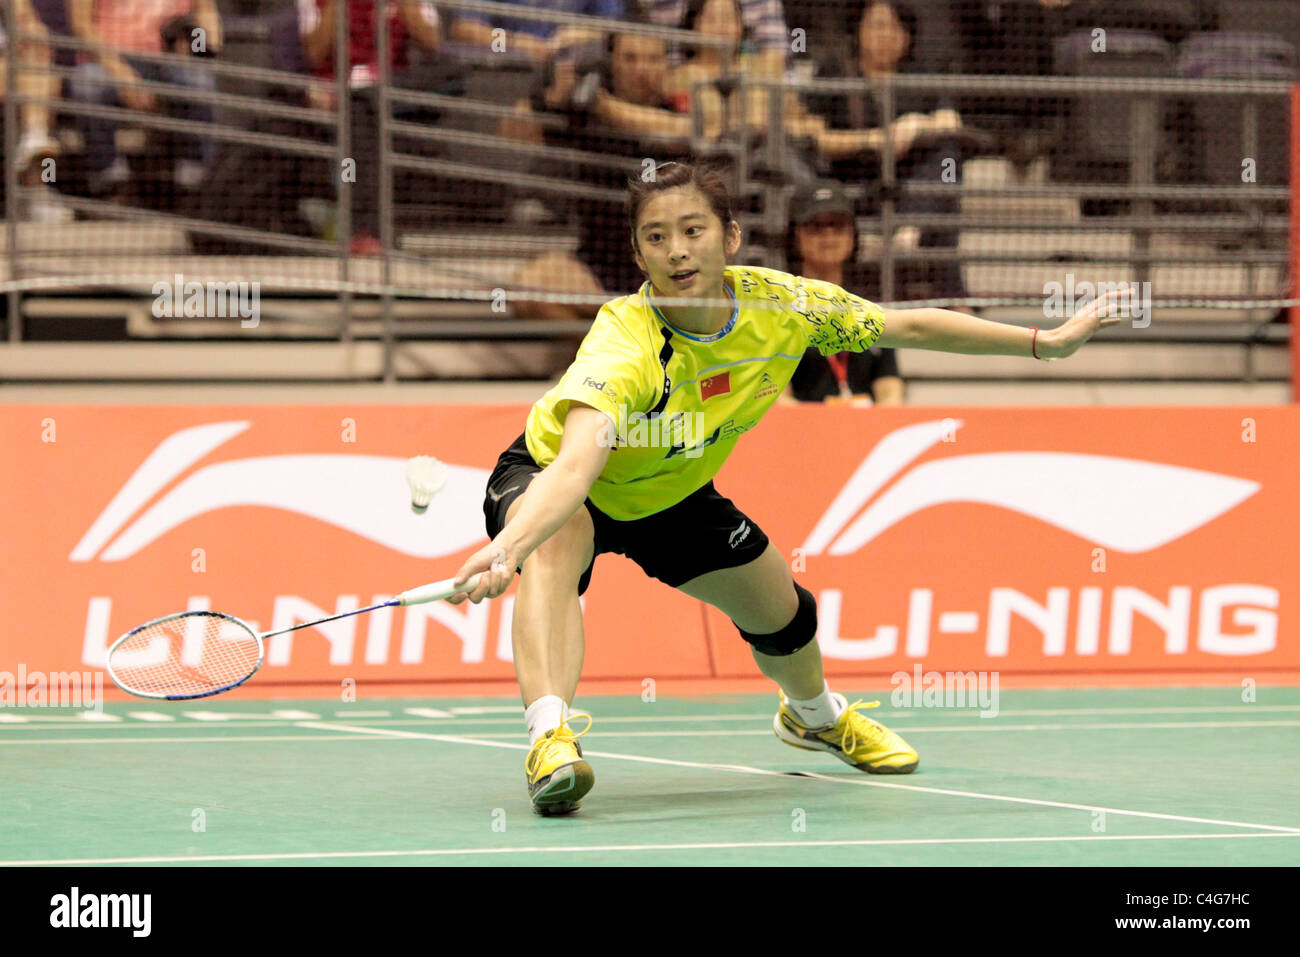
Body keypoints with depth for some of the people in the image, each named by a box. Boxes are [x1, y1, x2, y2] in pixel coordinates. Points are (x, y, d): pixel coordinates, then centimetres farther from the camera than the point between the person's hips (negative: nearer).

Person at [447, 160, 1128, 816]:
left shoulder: (778, 305, -25)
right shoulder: (623, 346, -42)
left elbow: (910, 327, -10)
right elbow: (576, 465, -57)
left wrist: (1045, 342, -6)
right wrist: (505, 547, -75)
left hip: (672, 492, 6)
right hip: (548, 478, -6)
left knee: (780, 609, 16)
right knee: (556, 545, -39)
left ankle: (814, 714, 52)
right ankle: (549, 738, -51)